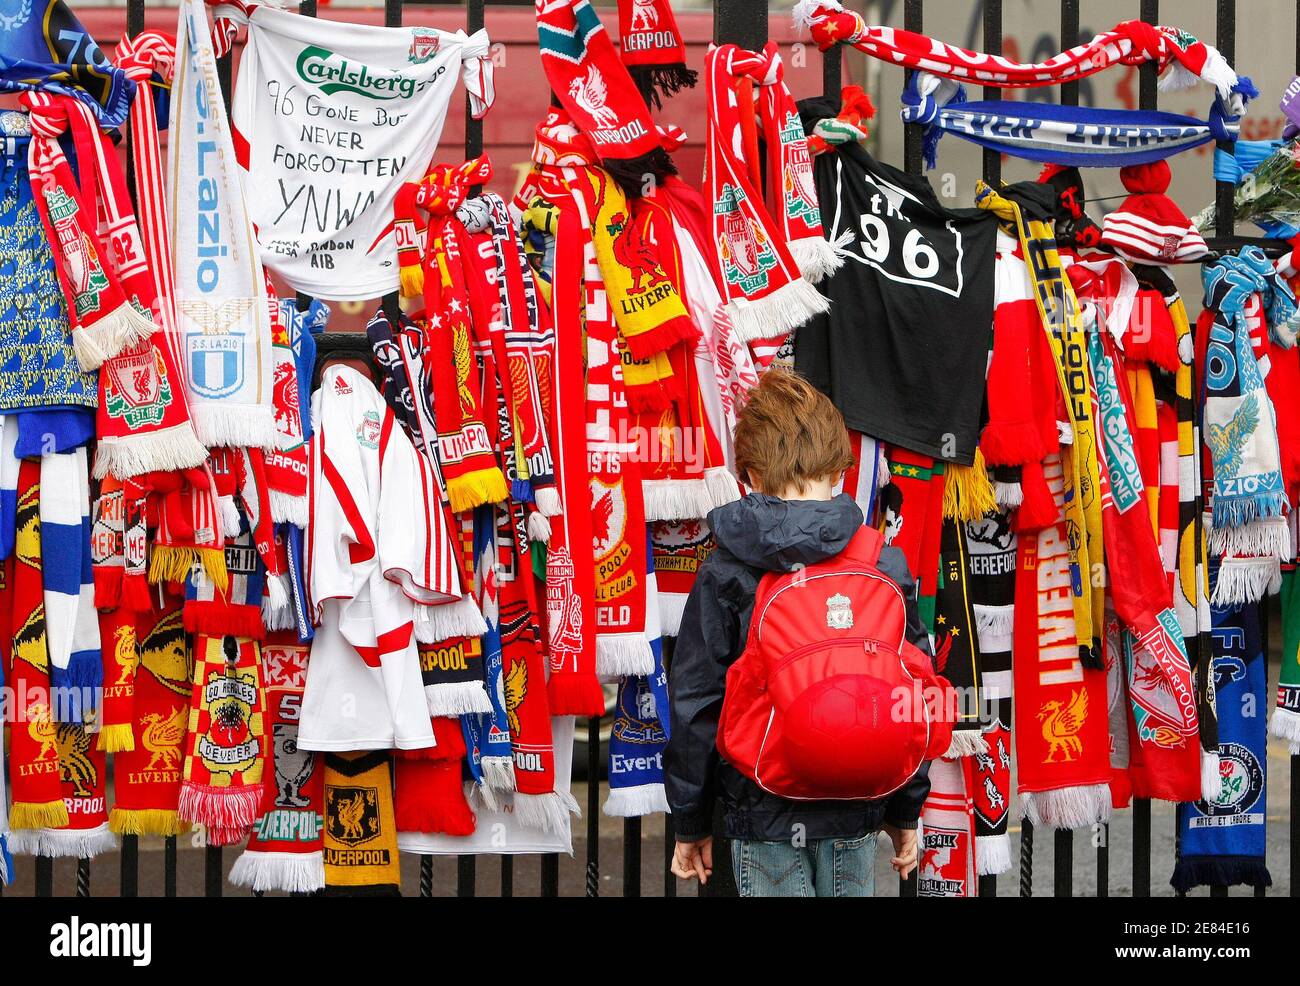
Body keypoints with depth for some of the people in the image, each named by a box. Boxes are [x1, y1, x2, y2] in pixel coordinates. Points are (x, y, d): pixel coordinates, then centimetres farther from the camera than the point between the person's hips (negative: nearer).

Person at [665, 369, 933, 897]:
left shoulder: (726, 573, -8)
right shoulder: (886, 565, -1)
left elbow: (695, 702, -6)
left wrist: (690, 823, 4)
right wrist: (906, 813, 15)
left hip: (764, 815, -2)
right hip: (857, 814, 3)